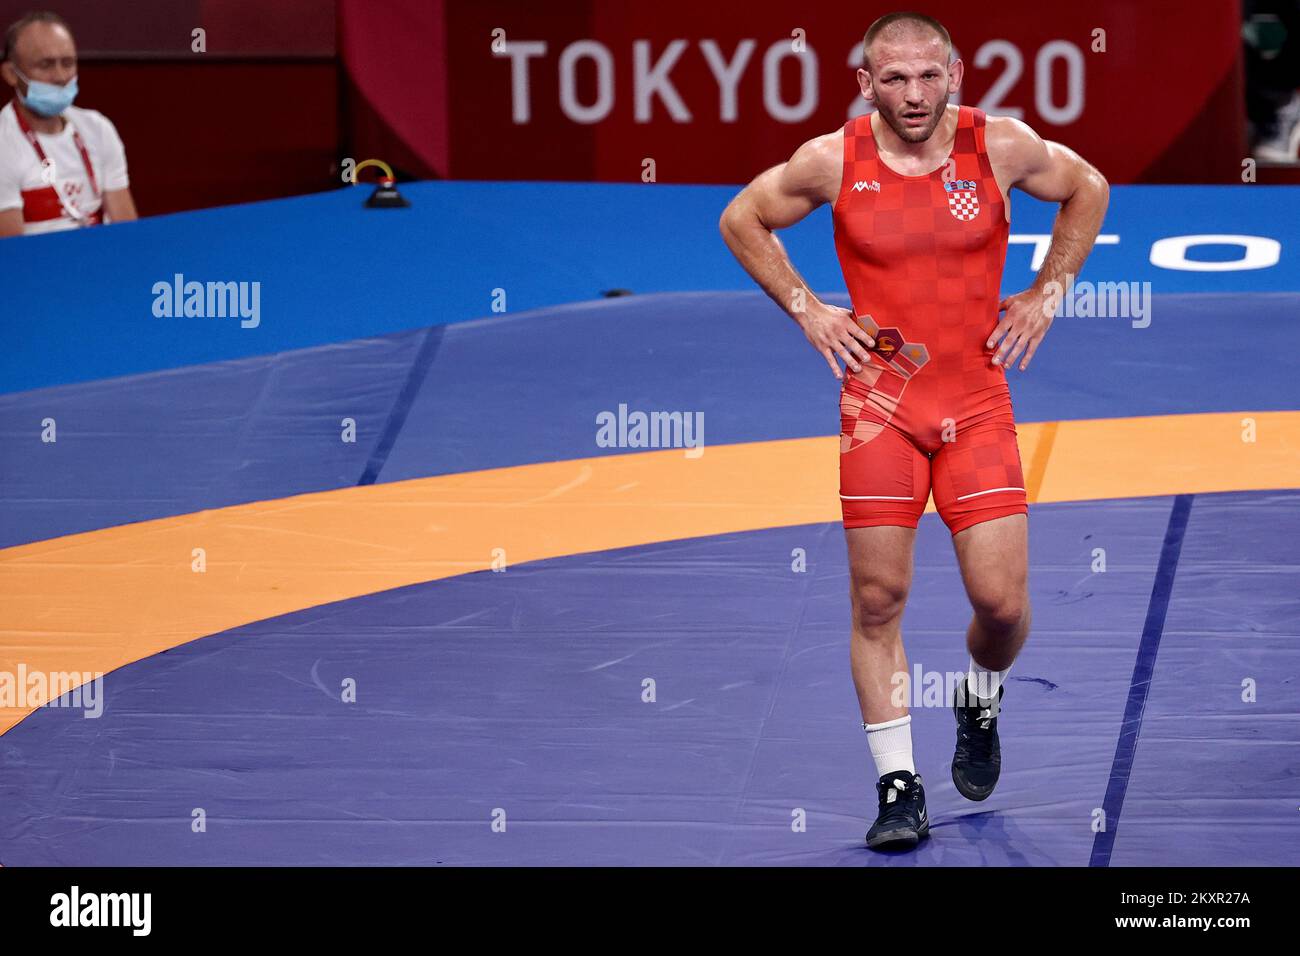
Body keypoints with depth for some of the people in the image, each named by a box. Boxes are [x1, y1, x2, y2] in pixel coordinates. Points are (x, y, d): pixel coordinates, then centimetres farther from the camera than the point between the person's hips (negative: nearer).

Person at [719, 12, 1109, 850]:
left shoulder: (1000, 146, -7)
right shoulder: (833, 162, -7)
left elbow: (1088, 191, 13)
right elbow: (742, 220, 10)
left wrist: (1046, 293, 6)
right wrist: (805, 309, 2)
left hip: (977, 402, 0)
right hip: (879, 402, 0)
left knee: (1003, 601, -4)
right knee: (879, 601, -1)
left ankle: (980, 704, 30)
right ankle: (900, 788, 8)